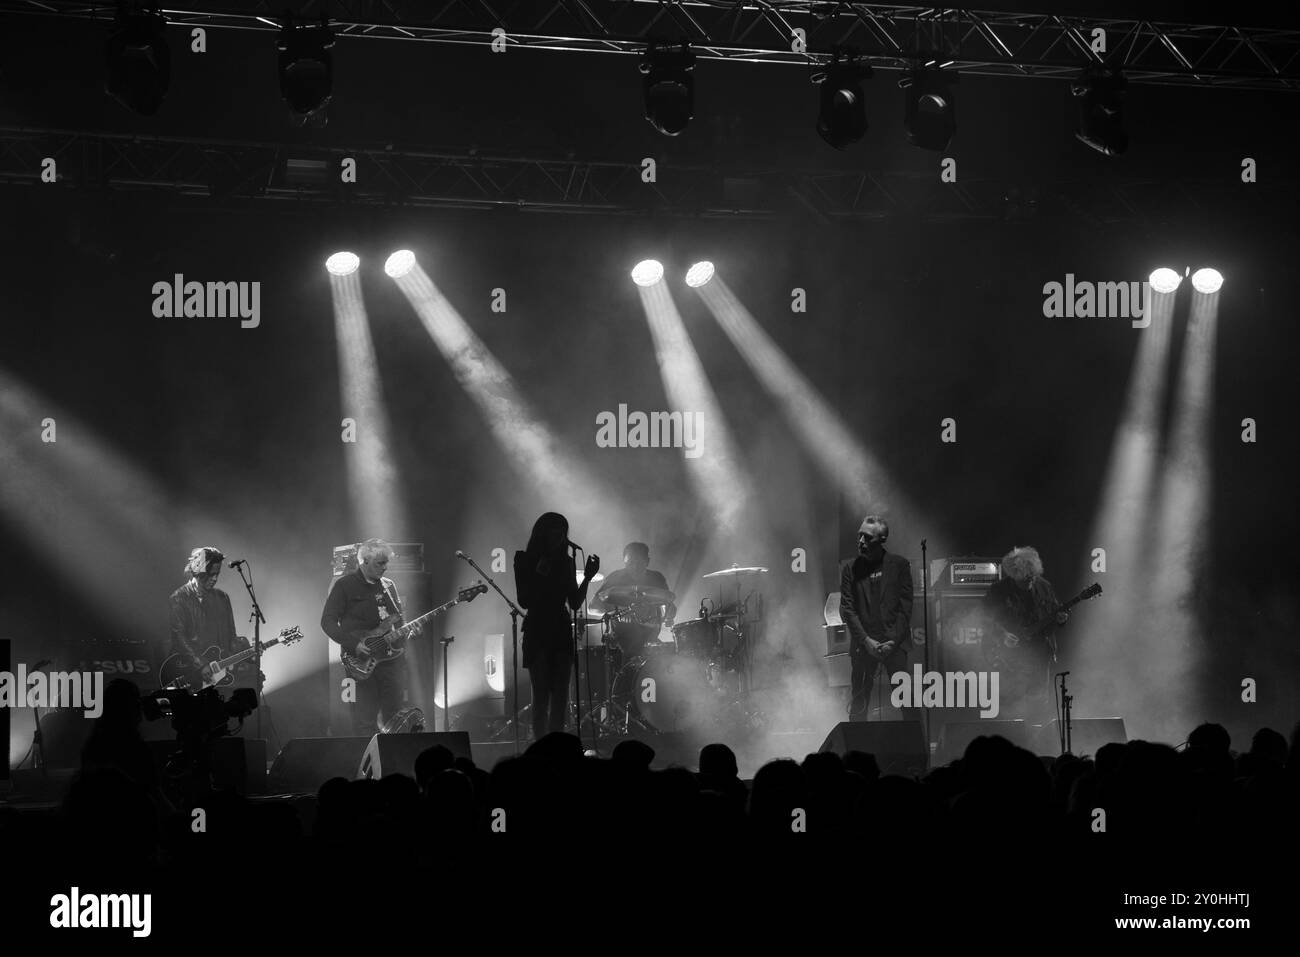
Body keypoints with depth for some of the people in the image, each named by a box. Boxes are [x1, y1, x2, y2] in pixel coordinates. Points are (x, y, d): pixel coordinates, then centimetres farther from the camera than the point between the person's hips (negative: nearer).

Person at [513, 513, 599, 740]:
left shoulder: (566, 562, 11)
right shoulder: (525, 560, 1)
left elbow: (575, 603, 10)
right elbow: (525, 601, -6)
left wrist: (587, 577, -2)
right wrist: (539, 575, -15)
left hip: (562, 631, 4)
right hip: (537, 632, -4)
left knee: (560, 695, -1)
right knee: (542, 694, -10)